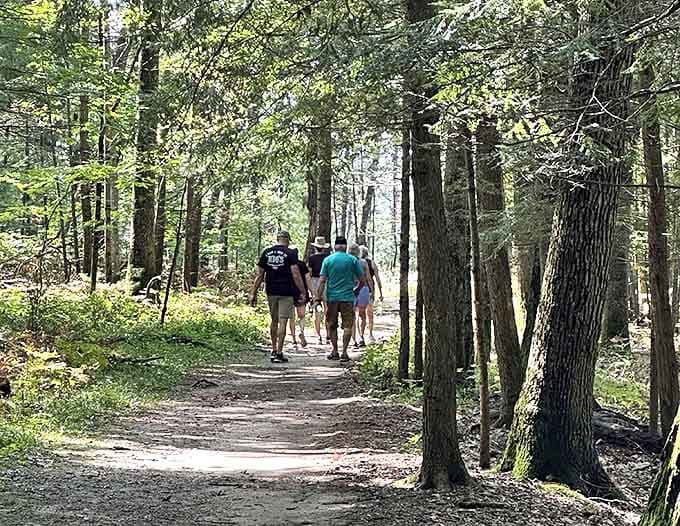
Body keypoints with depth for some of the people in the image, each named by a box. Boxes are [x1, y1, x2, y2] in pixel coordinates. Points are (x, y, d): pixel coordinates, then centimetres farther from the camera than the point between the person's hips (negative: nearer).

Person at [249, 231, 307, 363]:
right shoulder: (290, 254, -5)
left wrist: (253, 293, 9)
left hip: (271, 292, 4)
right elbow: (296, 275, -11)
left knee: (274, 321, 17)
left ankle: (274, 350, 23)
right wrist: (303, 292, -7)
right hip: (286, 293, -4)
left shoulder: (266, 253, 6)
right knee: (282, 322, -2)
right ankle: (279, 353, -3)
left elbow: (259, 275, 5)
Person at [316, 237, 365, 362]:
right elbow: (362, 280, 1)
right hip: (347, 297, -1)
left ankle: (334, 351, 16)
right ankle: (344, 352, -3)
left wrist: (318, 298, -2)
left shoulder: (327, 260, 1)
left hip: (332, 297, 1)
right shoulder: (353, 260, 0)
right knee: (347, 325, 4)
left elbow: (322, 281, -4)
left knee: (332, 325, 14)